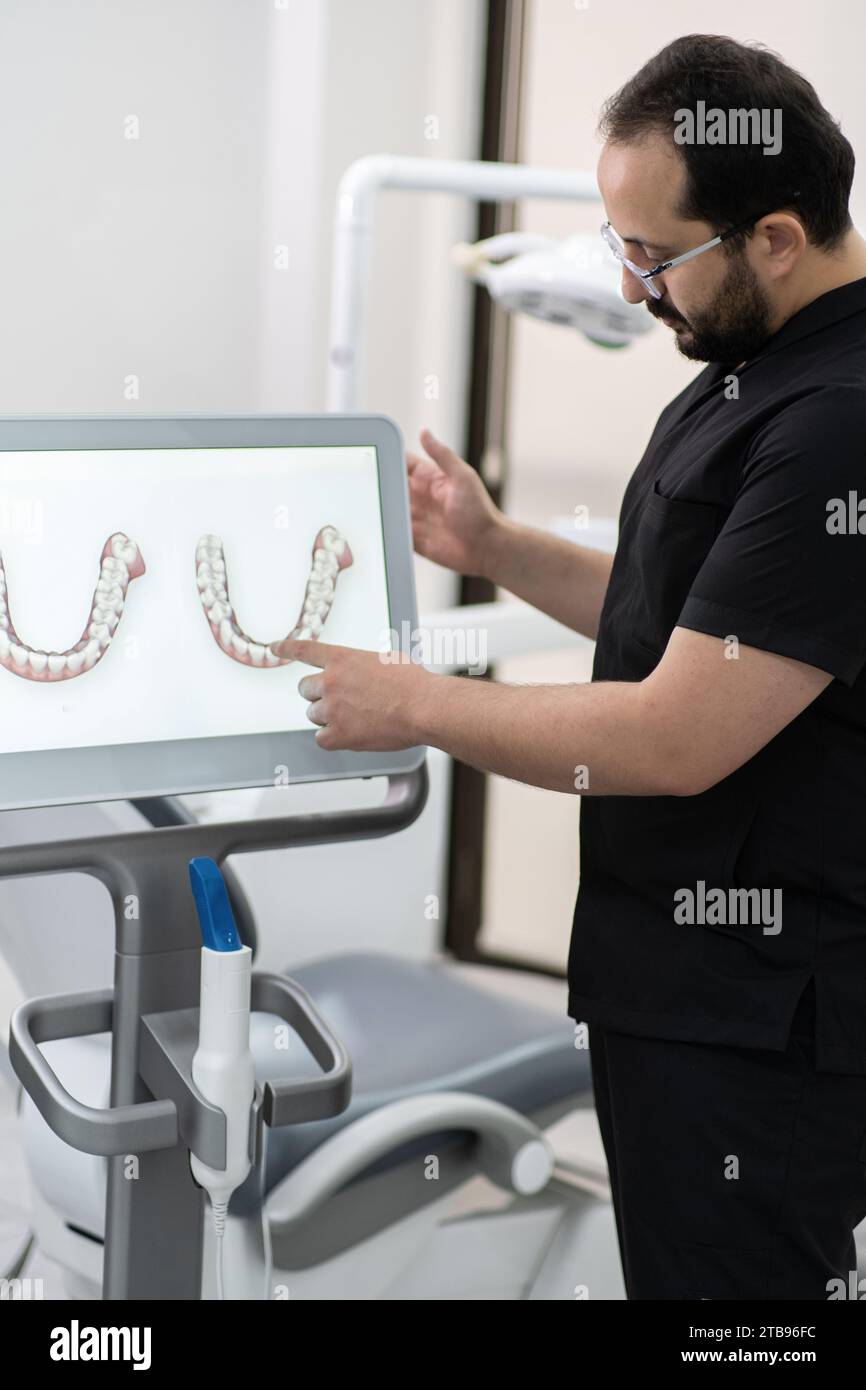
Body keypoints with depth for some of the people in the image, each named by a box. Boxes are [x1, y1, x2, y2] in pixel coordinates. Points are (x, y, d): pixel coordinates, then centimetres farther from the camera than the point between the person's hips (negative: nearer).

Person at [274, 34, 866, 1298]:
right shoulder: (752, 374, 9)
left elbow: (676, 741, -25)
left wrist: (414, 706, -12)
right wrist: (492, 549, 11)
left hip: (755, 1019, -10)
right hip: (686, 976, 10)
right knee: (676, 1263, 21)